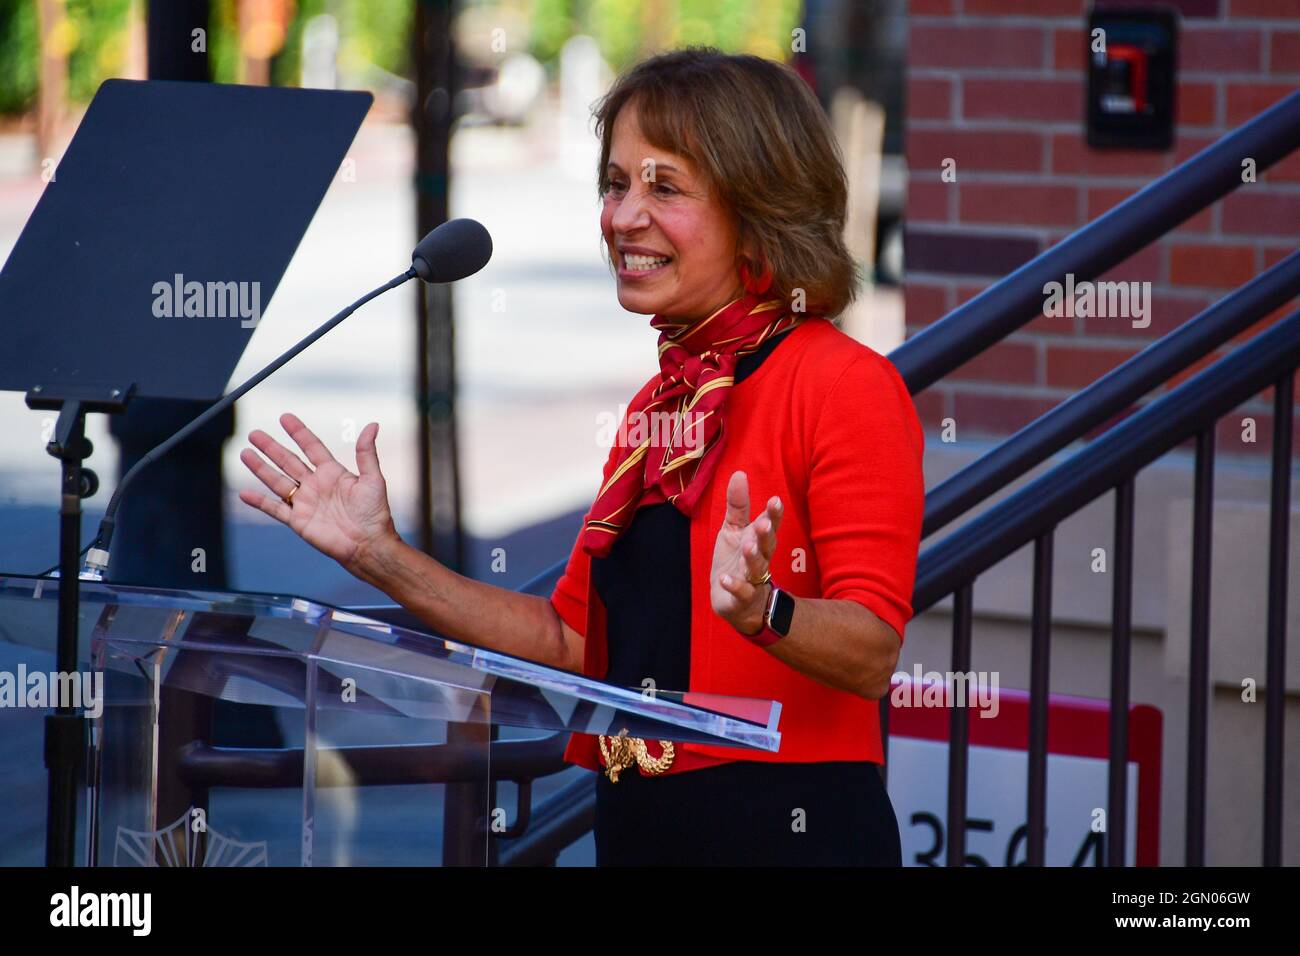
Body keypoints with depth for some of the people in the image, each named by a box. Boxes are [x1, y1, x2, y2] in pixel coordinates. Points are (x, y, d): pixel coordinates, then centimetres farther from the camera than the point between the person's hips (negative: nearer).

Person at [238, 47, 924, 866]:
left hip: (790, 828, -7)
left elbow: (872, 655, -15)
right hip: (640, 827, 7)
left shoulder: (844, 384, -9)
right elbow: (574, 640, 15)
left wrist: (758, 610, -33)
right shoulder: (656, 405, 15)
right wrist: (380, 557, 11)